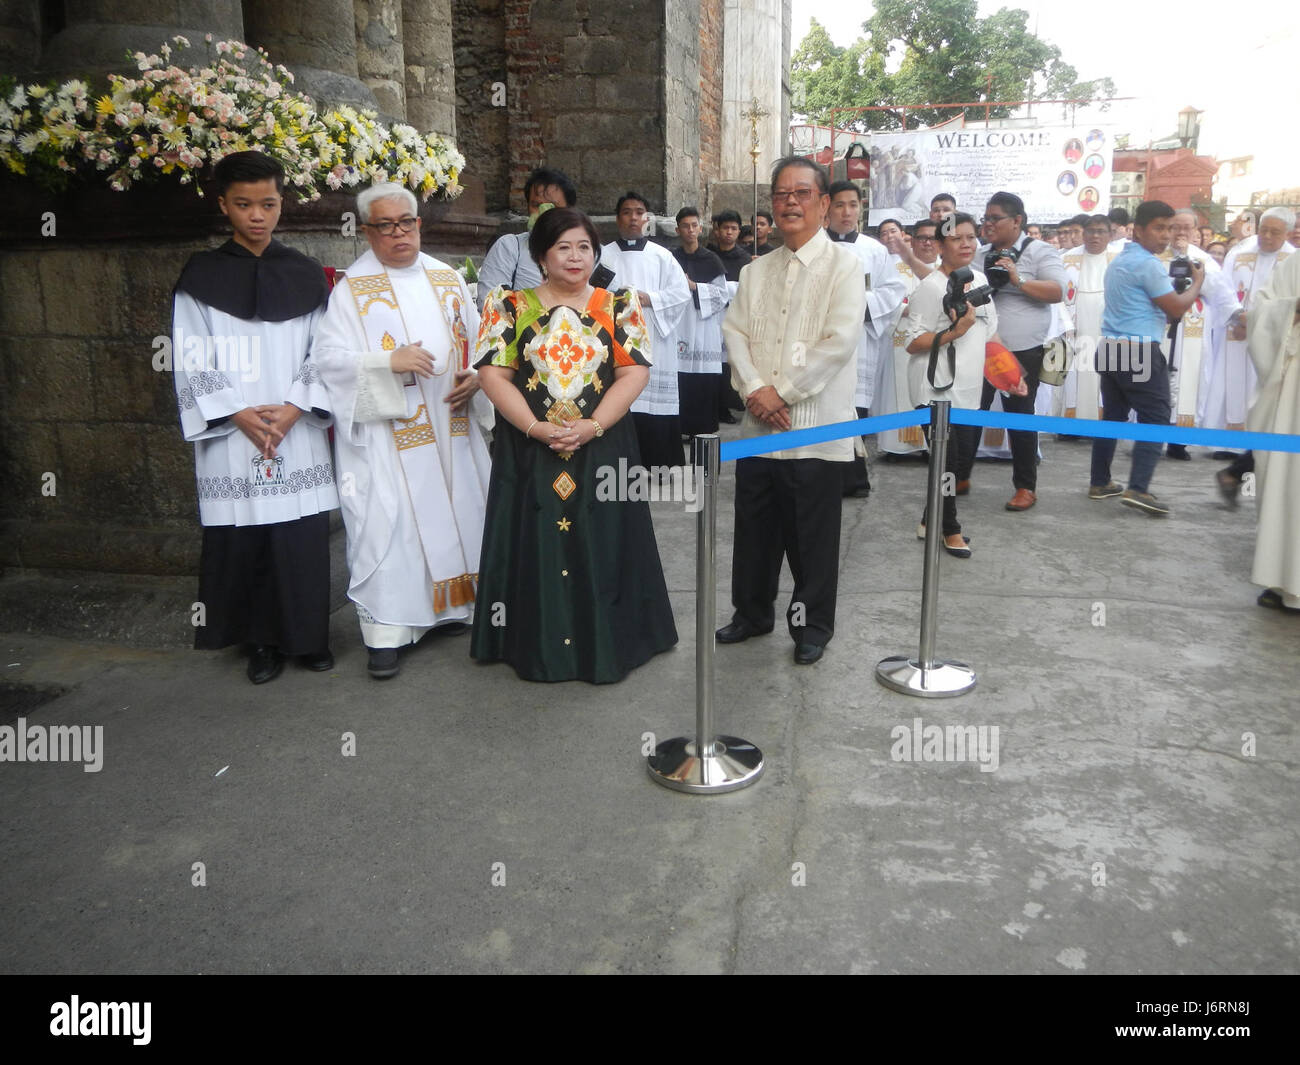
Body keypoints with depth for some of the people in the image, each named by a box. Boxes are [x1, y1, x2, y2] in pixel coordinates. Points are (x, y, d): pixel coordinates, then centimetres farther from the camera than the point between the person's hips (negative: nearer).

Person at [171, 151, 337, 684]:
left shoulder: (306, 276, 8)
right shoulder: (200, 277, 4)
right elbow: (191, 361, 1)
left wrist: (293, 409, -9)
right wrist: (238, 414, -11)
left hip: (297, 435, 1)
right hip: (231, 438, -1)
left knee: (304, 538, 1)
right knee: (243, 540, 2)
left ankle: (310, 635, 17)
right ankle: (262, 641, 18)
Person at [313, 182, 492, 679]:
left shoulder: (448, 278, 11)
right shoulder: (352, 289, -2)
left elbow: (479, 339, 16)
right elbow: (329, 357, -9)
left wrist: (476, 376, -4)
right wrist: (389, 361, -23)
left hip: (451, 423, 5)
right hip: (387, 432, -5)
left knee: (457, 510, 11)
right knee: (386, 522, -5)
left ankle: (453, 605, 27)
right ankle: (385, 632, 2)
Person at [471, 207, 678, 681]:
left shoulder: (619, 305, 7)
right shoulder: (510, 307, 6)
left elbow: (635, 371, -2)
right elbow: (493, 374, -2)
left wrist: (594, 425, -15)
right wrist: (536, 428, -15)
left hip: (602, 451, 0)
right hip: (529, 451, 0)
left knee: (603, 546, 3)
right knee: (536, 547, 3)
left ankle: (608, 643, 17)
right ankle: (539, 646, 17)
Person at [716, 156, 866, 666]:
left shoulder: (843, 265, -2)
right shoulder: (756, 270, 15)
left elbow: (839, 342, -12)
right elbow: (735, 331, 7)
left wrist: (782, 393, -13)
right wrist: (754, 389, -11)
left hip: (814, 425, -5)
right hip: (758, 423, 5)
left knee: (812, 536, 4)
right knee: (754, 527, 13)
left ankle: (812, 625, 21)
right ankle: (752, 611, 31)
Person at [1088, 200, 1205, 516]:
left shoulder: (1119, 261, 18)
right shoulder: (1147, 264, -12)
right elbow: (1176, 308, -10)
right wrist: (1197, 283, 5)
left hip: (1110, 348, 9)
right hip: (1139, 351, -9)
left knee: (1112, 415, 14)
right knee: (1155, 418, -6)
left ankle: (1099, 483, 17)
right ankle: (1138, 489, -13)